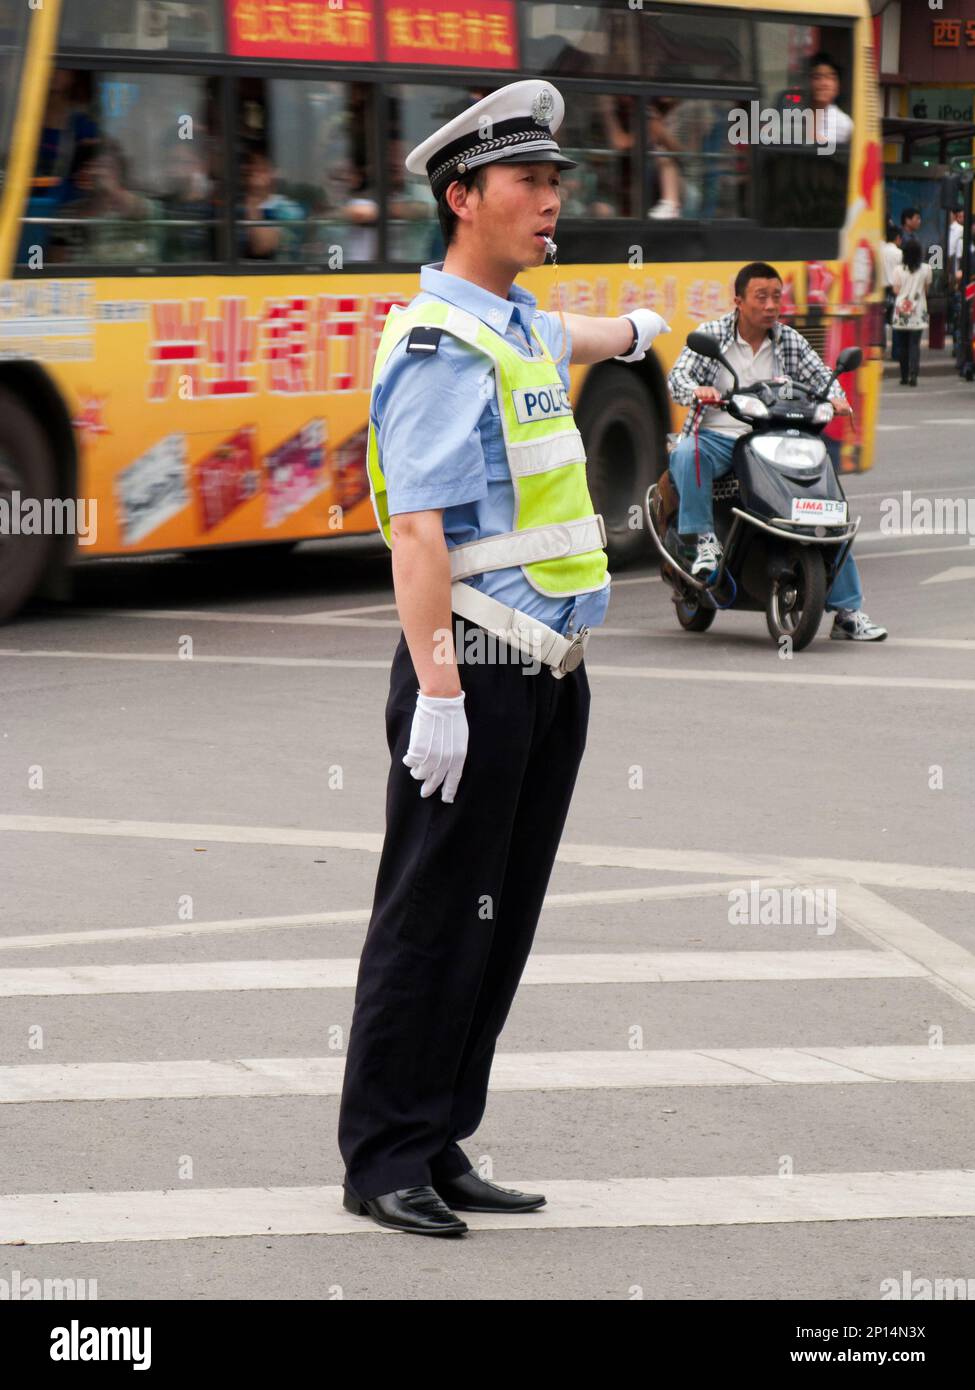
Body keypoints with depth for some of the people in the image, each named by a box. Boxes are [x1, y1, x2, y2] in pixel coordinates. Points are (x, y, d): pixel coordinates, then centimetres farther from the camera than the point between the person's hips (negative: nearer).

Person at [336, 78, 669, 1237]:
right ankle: (382, 1162, 2)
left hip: (551, 673, 9)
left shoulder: (522, 324, 16)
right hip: (476, 669, -9)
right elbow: (420, 529, -20)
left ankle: (440, 1148, 16)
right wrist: (436, 691, -27)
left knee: (501, 923, 10)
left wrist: (636, 331, 66)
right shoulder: (437, 345, -13)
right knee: (432, 921, -5)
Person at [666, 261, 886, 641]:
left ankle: (848, 610, -3)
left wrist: (835, 399, -16)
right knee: (687, 454, -39)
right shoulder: (710, 335, 2)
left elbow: (820, 377, 8)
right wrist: (697, 391, -30)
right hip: (717, 437, -3)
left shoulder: (790, 342, 10)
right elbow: (678, 375, -7)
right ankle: (704, 540, -25)